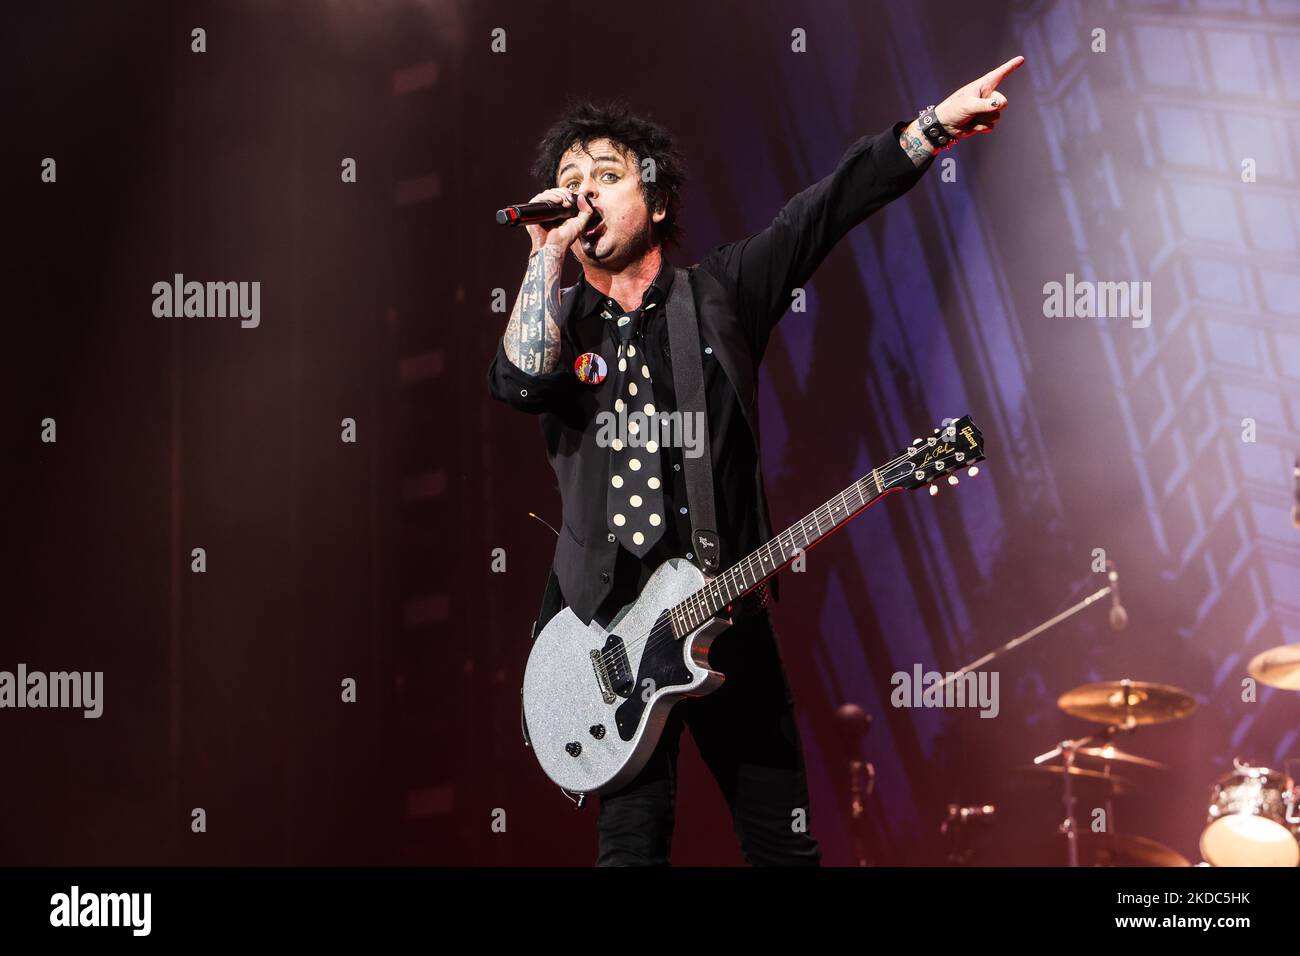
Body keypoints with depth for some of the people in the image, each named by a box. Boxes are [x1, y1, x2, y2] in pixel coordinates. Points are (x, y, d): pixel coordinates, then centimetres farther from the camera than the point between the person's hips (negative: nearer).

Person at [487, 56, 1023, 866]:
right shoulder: (557, 321, 8)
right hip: (607, 623, 0)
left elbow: (830, 208, -4)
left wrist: (934, 128, -13)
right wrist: (548, 253, -11)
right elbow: (519, 382, -15)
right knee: (633, 843, 5)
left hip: (727, 613, 0)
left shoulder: (718, 295, 6)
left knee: (784, 839, 4)